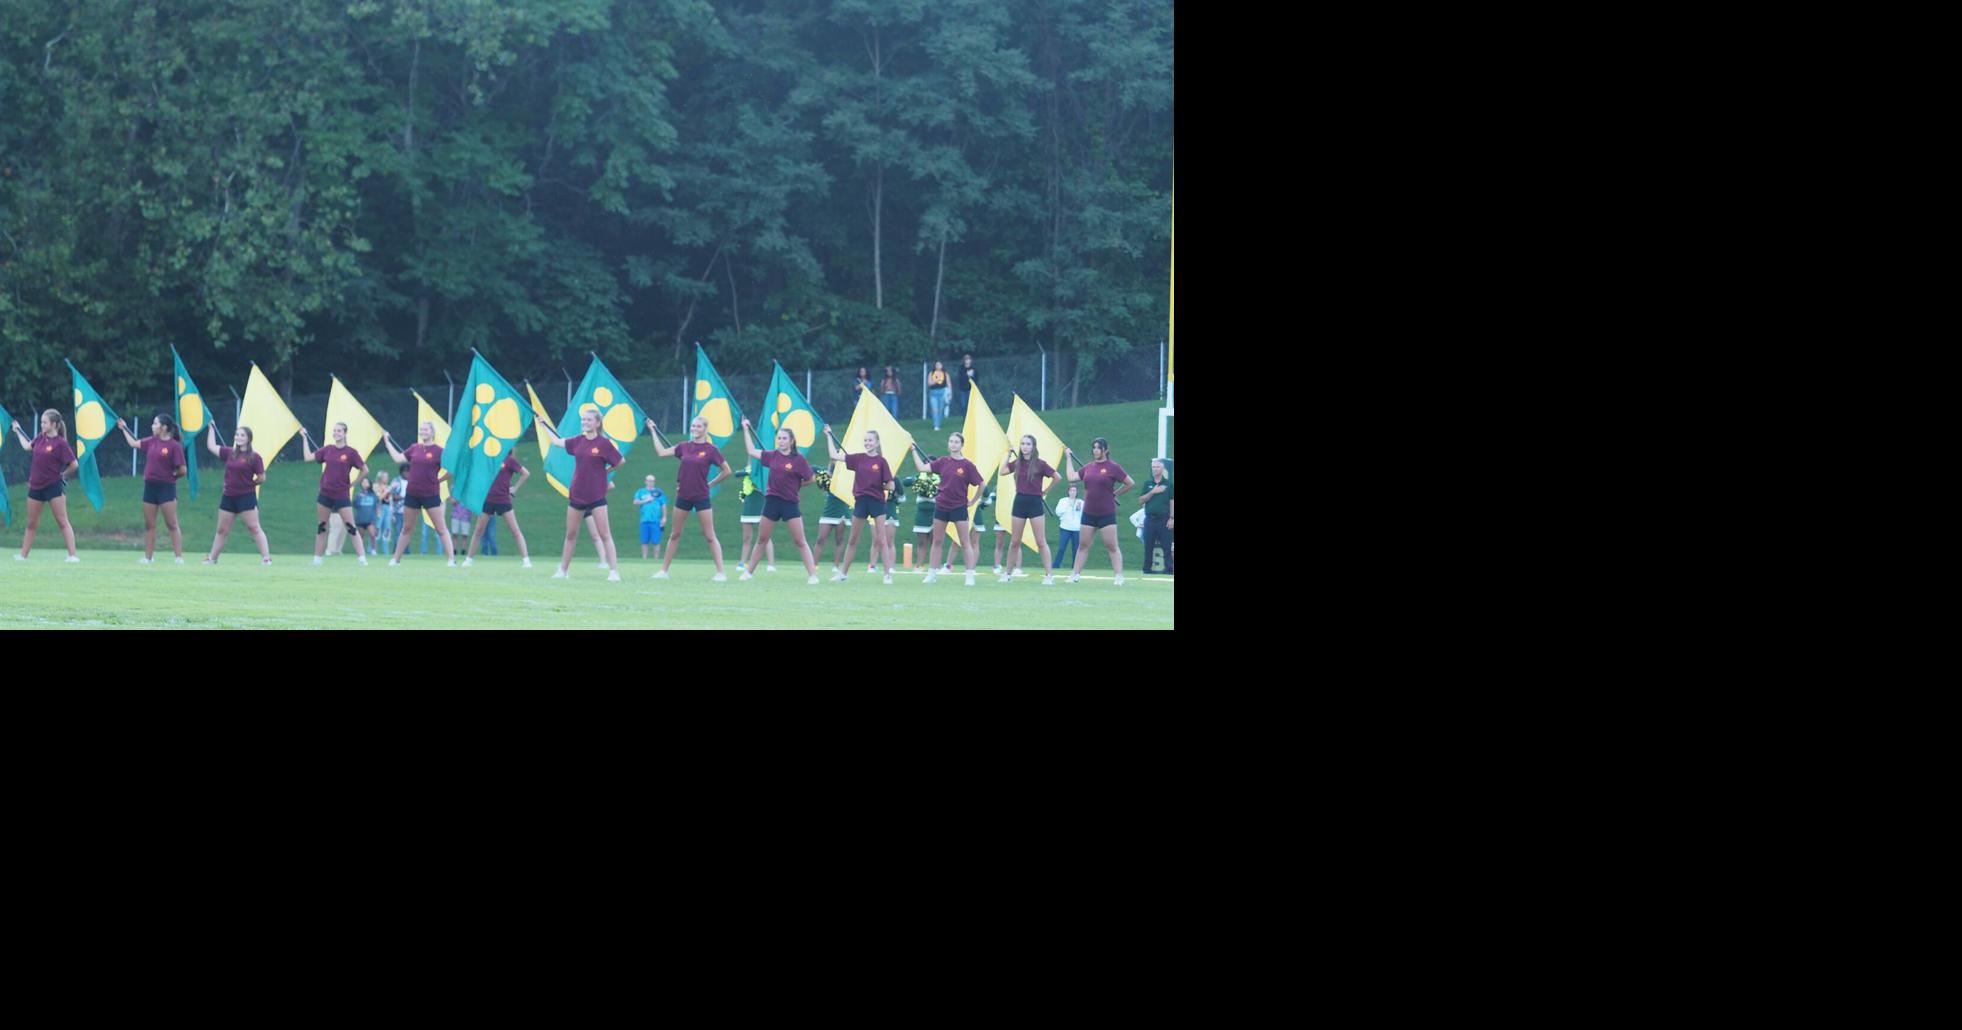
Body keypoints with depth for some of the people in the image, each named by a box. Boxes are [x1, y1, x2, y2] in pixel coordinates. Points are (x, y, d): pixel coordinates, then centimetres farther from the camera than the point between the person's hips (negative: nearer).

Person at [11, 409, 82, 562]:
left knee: (62, 522, -7)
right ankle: (23, 555, 21)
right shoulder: (40, 438, 6)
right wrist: (18, 432, 37)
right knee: (31, 523, 14)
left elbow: (74, 465, -12)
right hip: (36, 486, 7)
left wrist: (63, 475, 2)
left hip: (53, 486, -7)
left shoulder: (60, 443, -13)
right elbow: (27, 446, 27)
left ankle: (73, 555, -10)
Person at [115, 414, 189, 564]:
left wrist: (171, 476, 3)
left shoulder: (175, 446, -11)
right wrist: (124, 429, 33)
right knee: (149, 525, 10)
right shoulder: (152, 441, 9)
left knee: (172, 524, -7)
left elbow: (182, 470, -11)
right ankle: (148, 557, 16)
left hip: (166, 488, -7)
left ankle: (179, 557, -8)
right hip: (150, 487, 7)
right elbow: (134, 443, 25)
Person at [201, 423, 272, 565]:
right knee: (222, 530, 14)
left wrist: (248, 484, 2)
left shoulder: (254, 457, -7)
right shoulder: (229, 453, 9)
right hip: (228, 497, 6)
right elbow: (211, 446, 18)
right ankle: (212, 558, 23)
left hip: (246, 497, -6)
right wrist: (212, 428, 22)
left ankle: (266, 557, -11)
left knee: (254, 527, -9)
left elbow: (262, 479, -5)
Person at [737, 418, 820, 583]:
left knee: (800, 541, -5)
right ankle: (747, 571, 21)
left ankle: (813, 575, -4)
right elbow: (752, 451, 14)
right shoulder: (773, 456, 5)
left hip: (790, 503, -4)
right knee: (761, 540, 13)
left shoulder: (798, 459, -8)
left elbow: (811, 478, -4)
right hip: (772, 501, 4)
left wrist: (796, 486, 1)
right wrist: (746, 430, 16)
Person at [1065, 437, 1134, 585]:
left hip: (1107, 514, -5)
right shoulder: (1088, 467, 9)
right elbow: (1071, 477, 10)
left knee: (1112, 546, -5)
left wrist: (1115, 494, 0)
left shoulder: (1113, 467, -6)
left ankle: (1119, 577, -4)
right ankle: (1075, 574, 16)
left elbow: (1130, 483, -2)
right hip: (1089, 513, 5)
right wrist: (1068, 458, 16)